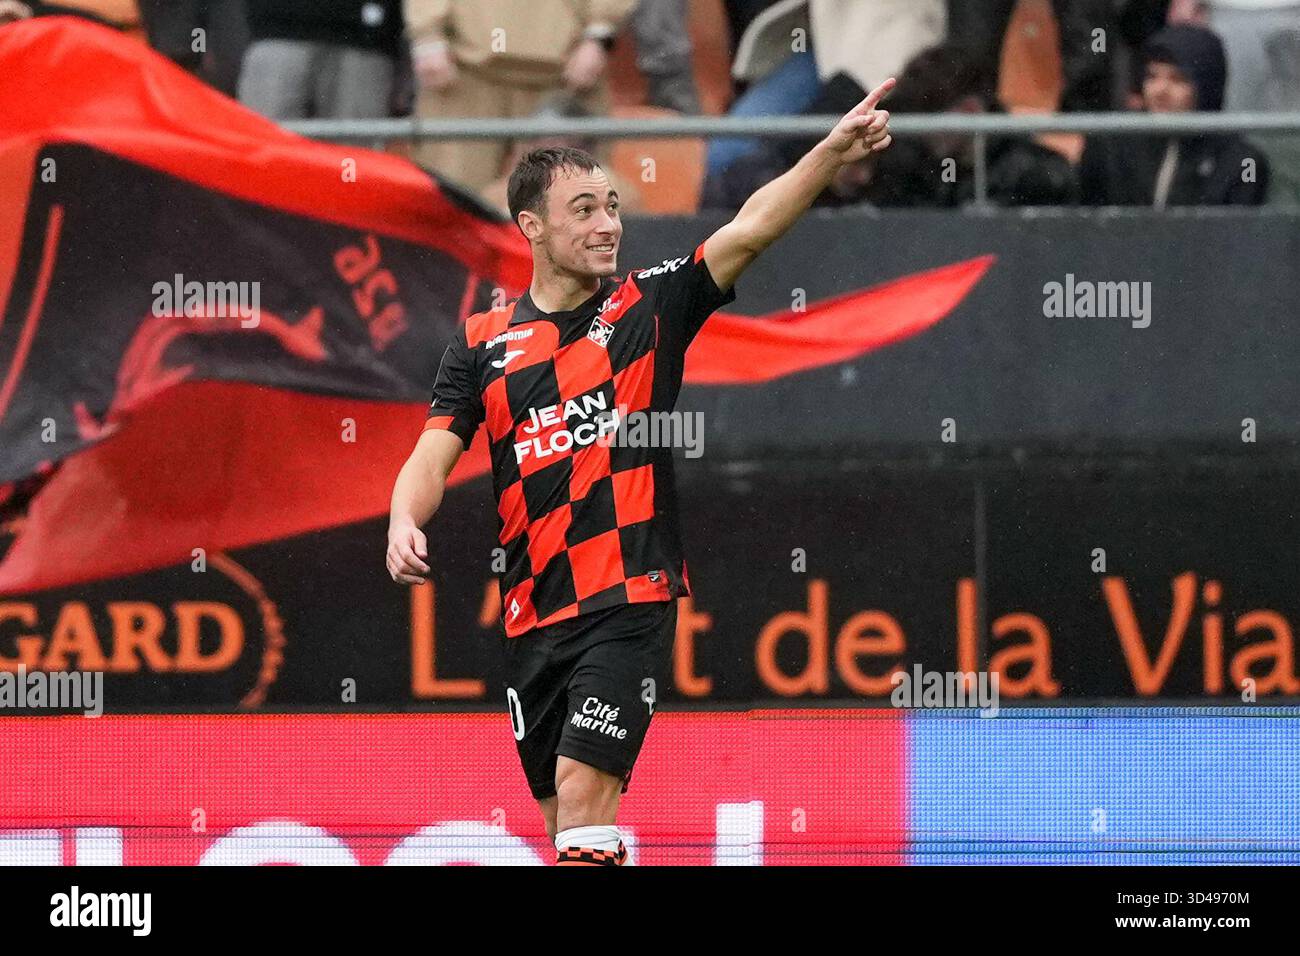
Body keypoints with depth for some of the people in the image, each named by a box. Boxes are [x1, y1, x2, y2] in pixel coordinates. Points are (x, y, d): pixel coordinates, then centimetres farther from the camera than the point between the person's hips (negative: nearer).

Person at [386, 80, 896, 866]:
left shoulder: (650, 308, 2)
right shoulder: (483, 344, 8)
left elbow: (747, 233, -9)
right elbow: (434, 455, 3)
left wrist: (834, 152, -23)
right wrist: (405, 523, -20)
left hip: (630, 602, -4)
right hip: (534, 617, 4)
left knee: (584, 788, -17)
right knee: (565, 819, 11)